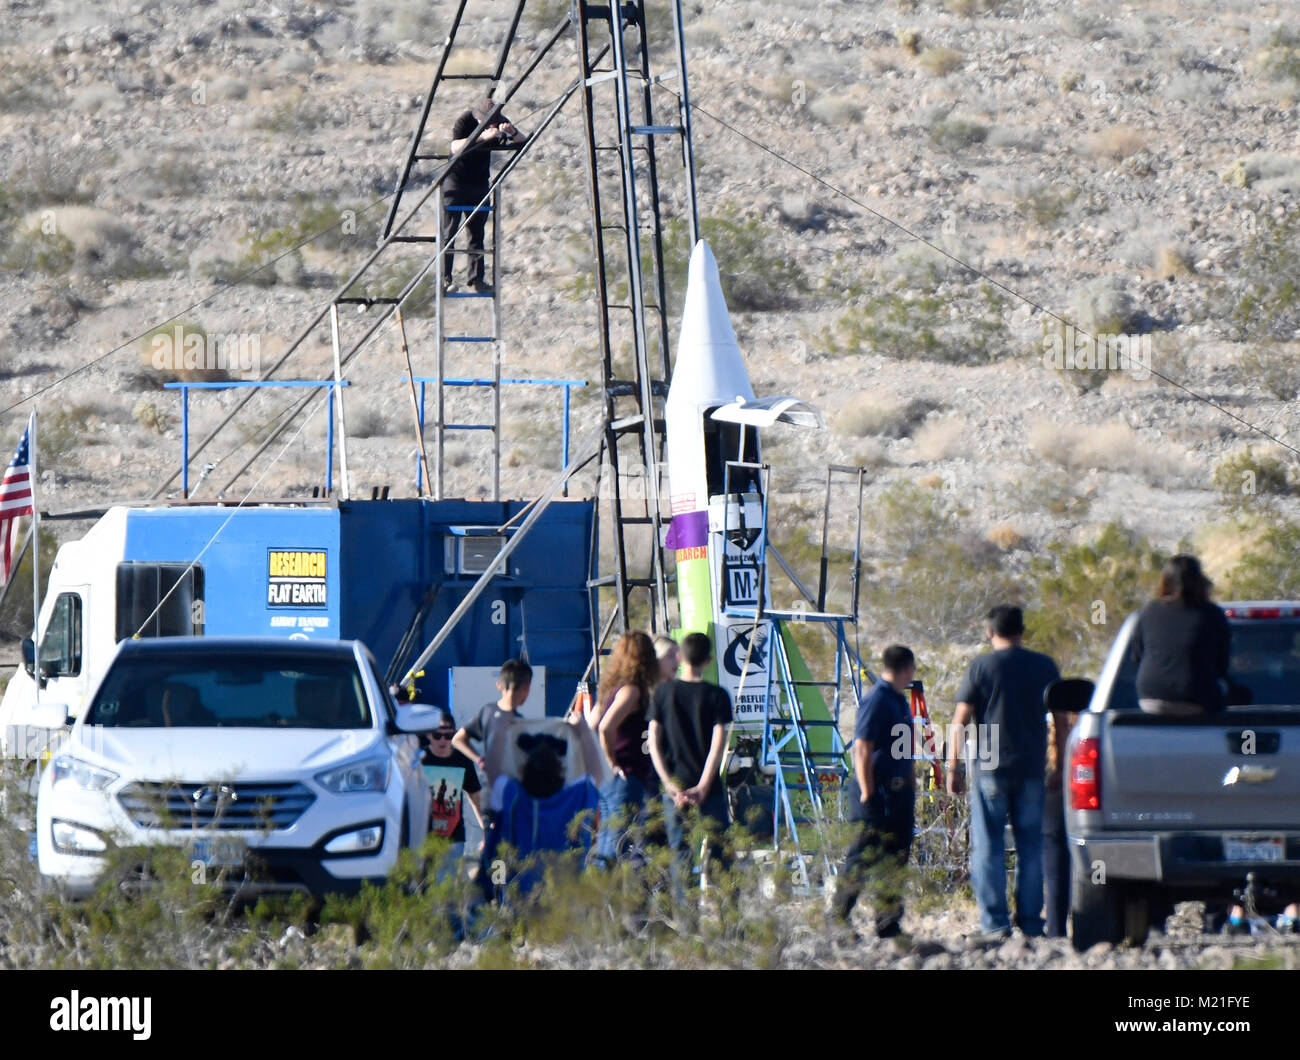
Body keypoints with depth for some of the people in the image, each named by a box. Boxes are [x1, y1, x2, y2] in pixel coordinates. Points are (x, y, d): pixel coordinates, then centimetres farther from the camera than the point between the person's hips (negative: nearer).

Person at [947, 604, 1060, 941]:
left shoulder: (981, 666, -2)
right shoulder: (1044, 666, 6)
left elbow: (960, 720, -5)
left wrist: (952, 768, -1)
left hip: (990, 768, -3)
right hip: (1032, 769, 3)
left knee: (988, 847, 1)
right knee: (1031, 847, 9)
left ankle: (994, 922, -4)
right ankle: (1030, 920, 8)